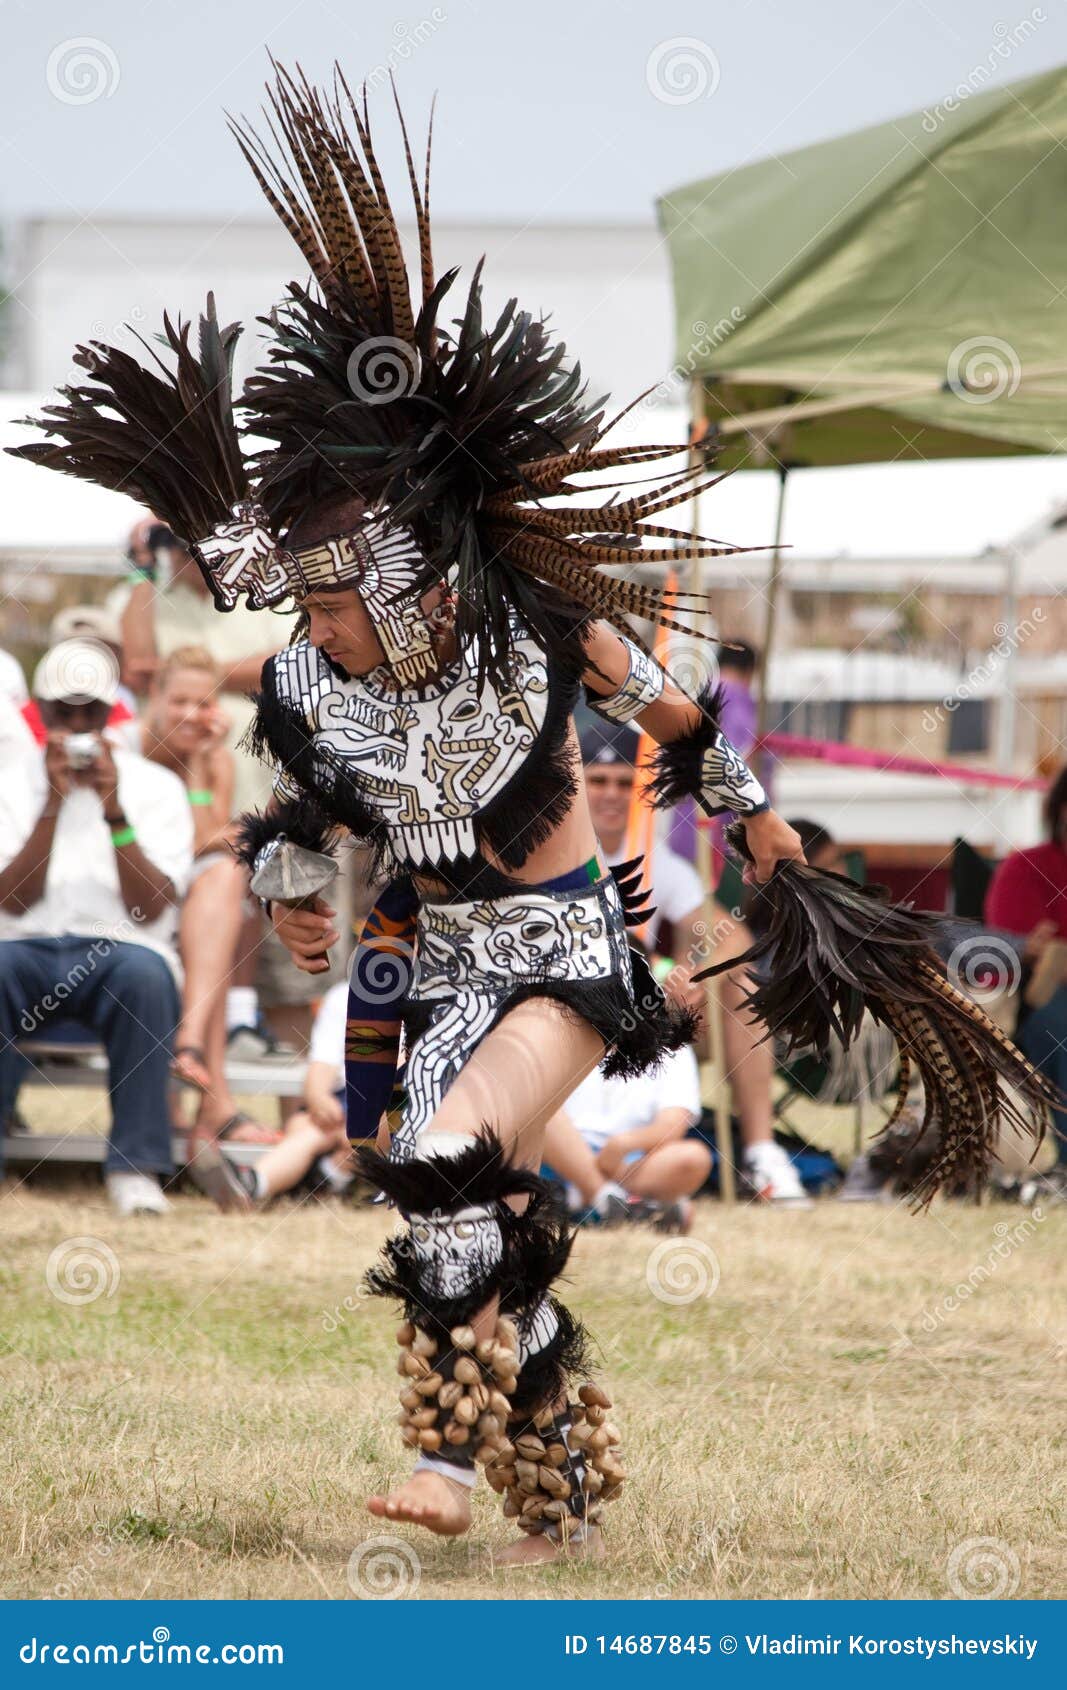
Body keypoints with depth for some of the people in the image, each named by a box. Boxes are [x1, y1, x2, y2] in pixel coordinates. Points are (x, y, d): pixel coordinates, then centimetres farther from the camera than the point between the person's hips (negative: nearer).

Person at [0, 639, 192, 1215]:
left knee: (144, 973, -37)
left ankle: (135, 1163, -34)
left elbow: (150, 908, -5)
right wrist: (53, 806, -13)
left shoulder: (156, 787, 7)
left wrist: (115, 813, -15)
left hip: (119, 949, -1)